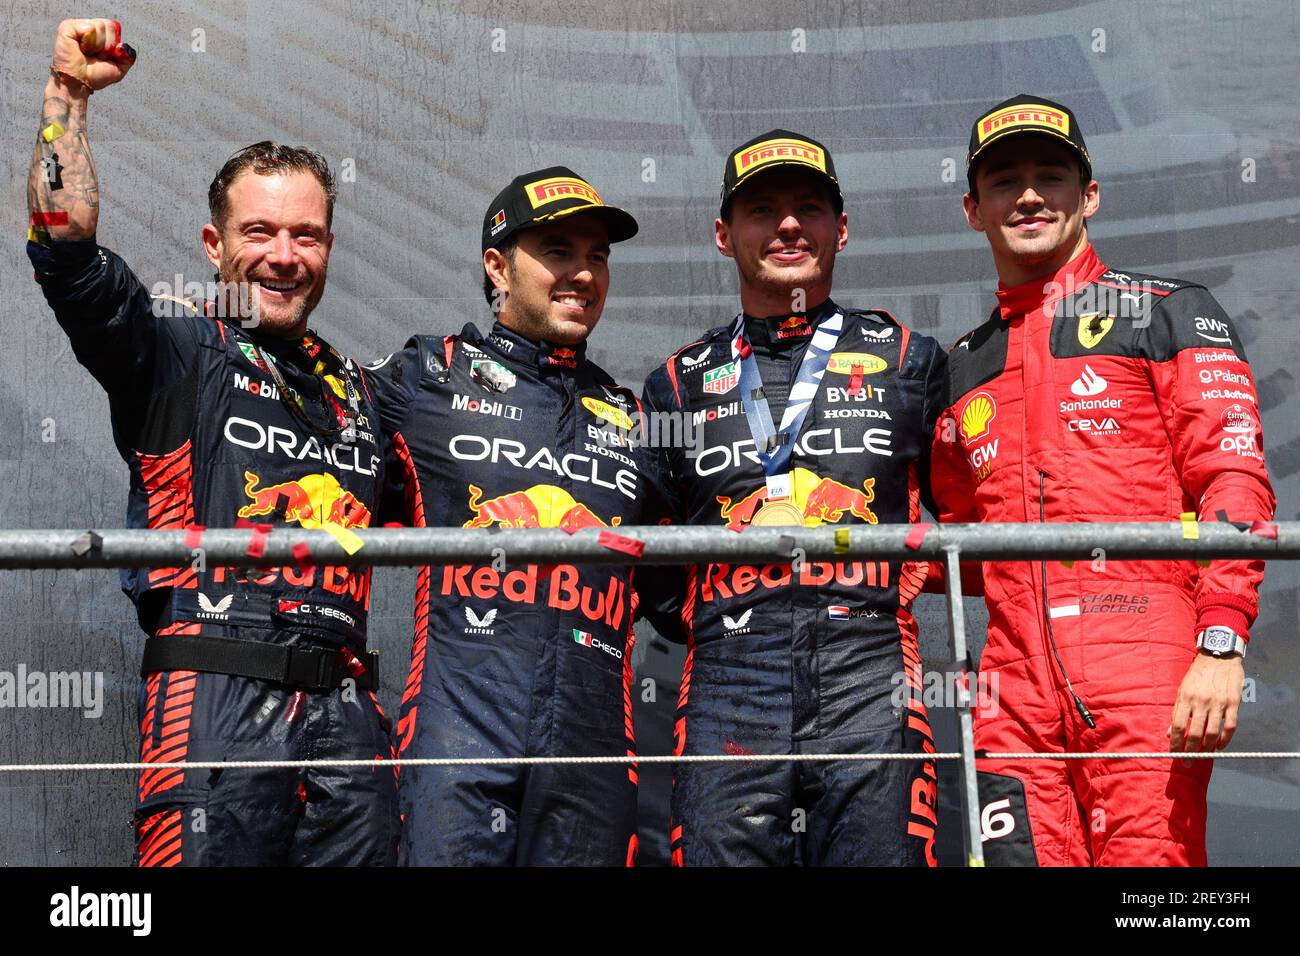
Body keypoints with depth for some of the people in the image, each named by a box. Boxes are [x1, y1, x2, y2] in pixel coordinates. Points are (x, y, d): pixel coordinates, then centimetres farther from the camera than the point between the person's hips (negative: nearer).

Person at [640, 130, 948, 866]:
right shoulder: (680, 383, 16)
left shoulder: (908, 360, 14)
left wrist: (896, 590, 4)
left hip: (868, 689, -1)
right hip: (727, 690, 1)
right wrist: (709, 623, 7)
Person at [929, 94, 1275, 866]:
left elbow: (1235, 479, -3)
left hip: (1147, 673, -4)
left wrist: (1221, 644, -14)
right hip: (1018, 686, 4)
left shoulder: (1169, 313, 8)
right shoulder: (965, 368, 22)